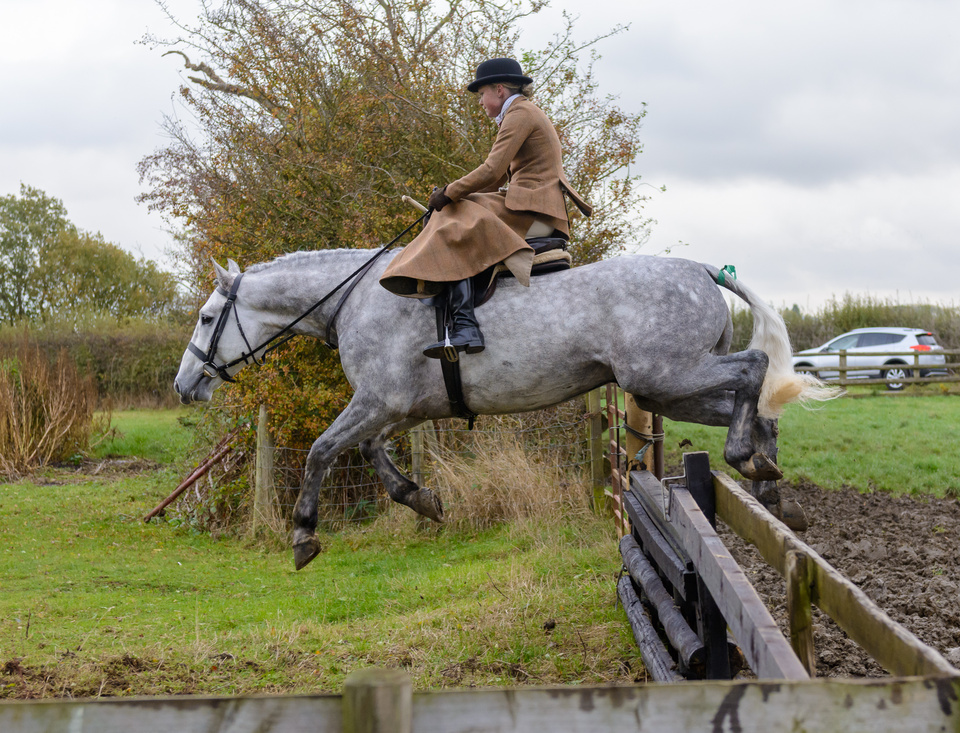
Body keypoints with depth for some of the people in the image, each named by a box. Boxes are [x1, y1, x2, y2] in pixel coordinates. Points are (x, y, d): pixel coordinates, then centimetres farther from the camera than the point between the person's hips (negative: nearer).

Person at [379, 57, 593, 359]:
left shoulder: (519, 113, -6)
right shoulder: (527, 114, 26)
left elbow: (493, 170, -16)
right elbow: (499, 177, 23)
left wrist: (450, 193, -8)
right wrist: (453, 192, 15)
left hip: (531, 208, -10)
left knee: (455, 229, -16)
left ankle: (464, 326, -30)